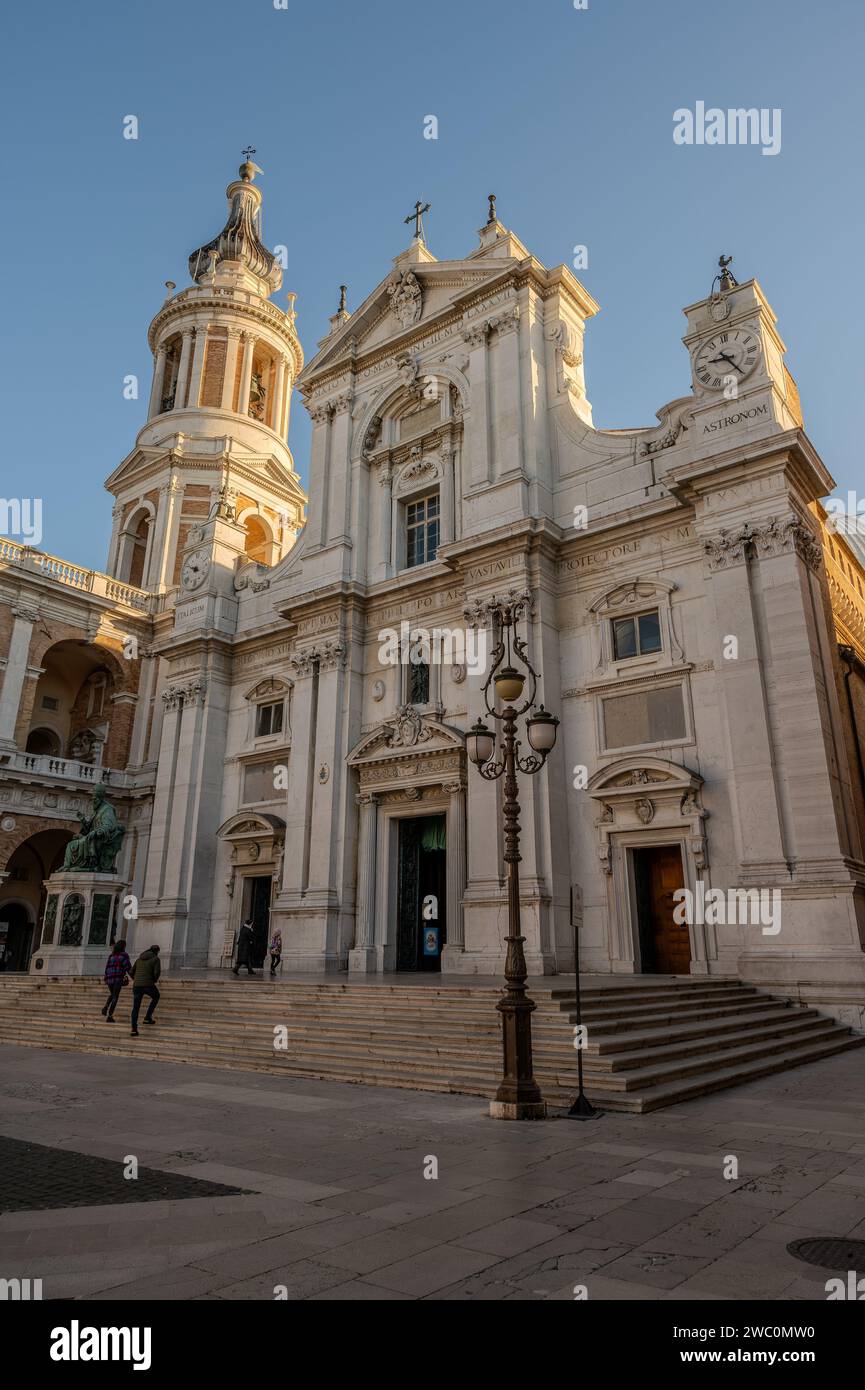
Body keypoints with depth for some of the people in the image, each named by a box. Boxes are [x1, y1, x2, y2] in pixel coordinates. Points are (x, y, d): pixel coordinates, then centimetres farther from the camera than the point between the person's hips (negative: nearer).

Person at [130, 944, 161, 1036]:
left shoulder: (140, 959, 20)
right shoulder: (156, 959, 2)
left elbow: (132, 972, 21)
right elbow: (157, 972, -10)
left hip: (136, 985, 4)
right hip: (148, 985, -4)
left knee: (135, 1007, 10)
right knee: (156, 997, 26)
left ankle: (134, 1028, -3)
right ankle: (148, 1017, 18)